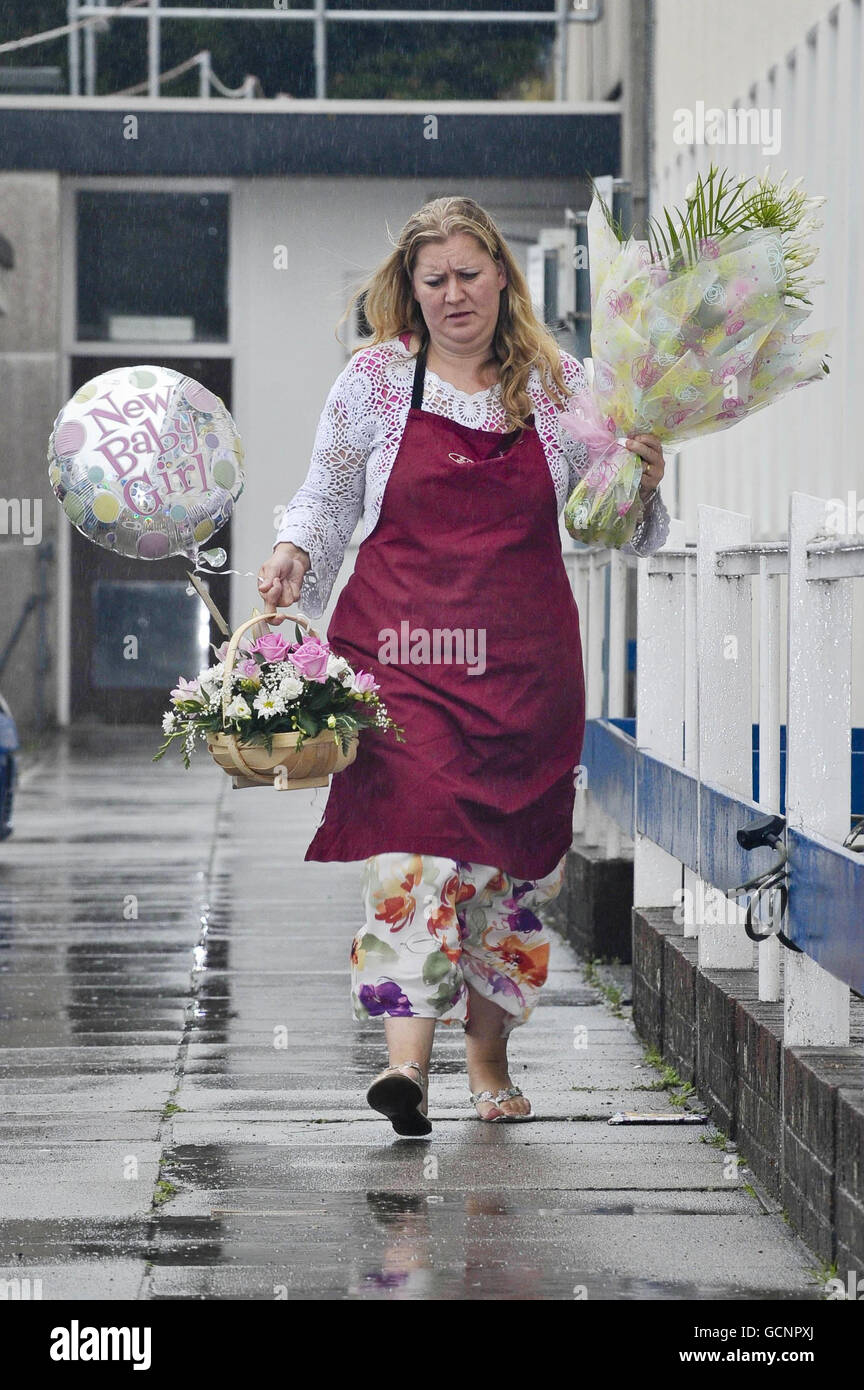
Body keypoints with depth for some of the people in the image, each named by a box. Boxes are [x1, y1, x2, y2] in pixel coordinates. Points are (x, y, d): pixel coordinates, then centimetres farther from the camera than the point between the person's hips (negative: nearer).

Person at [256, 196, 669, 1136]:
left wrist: (640, 487, -6)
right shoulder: (375, 378, 6)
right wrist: (292, 553, -4)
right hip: (399, 641, -2)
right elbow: (327, 500, 15)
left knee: (510, 855, 5)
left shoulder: (558, 385, 8)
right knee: (414, 829, -18)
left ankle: (488, 1054, 22)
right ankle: (407, 1055, -25)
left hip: (523, 655, 2)